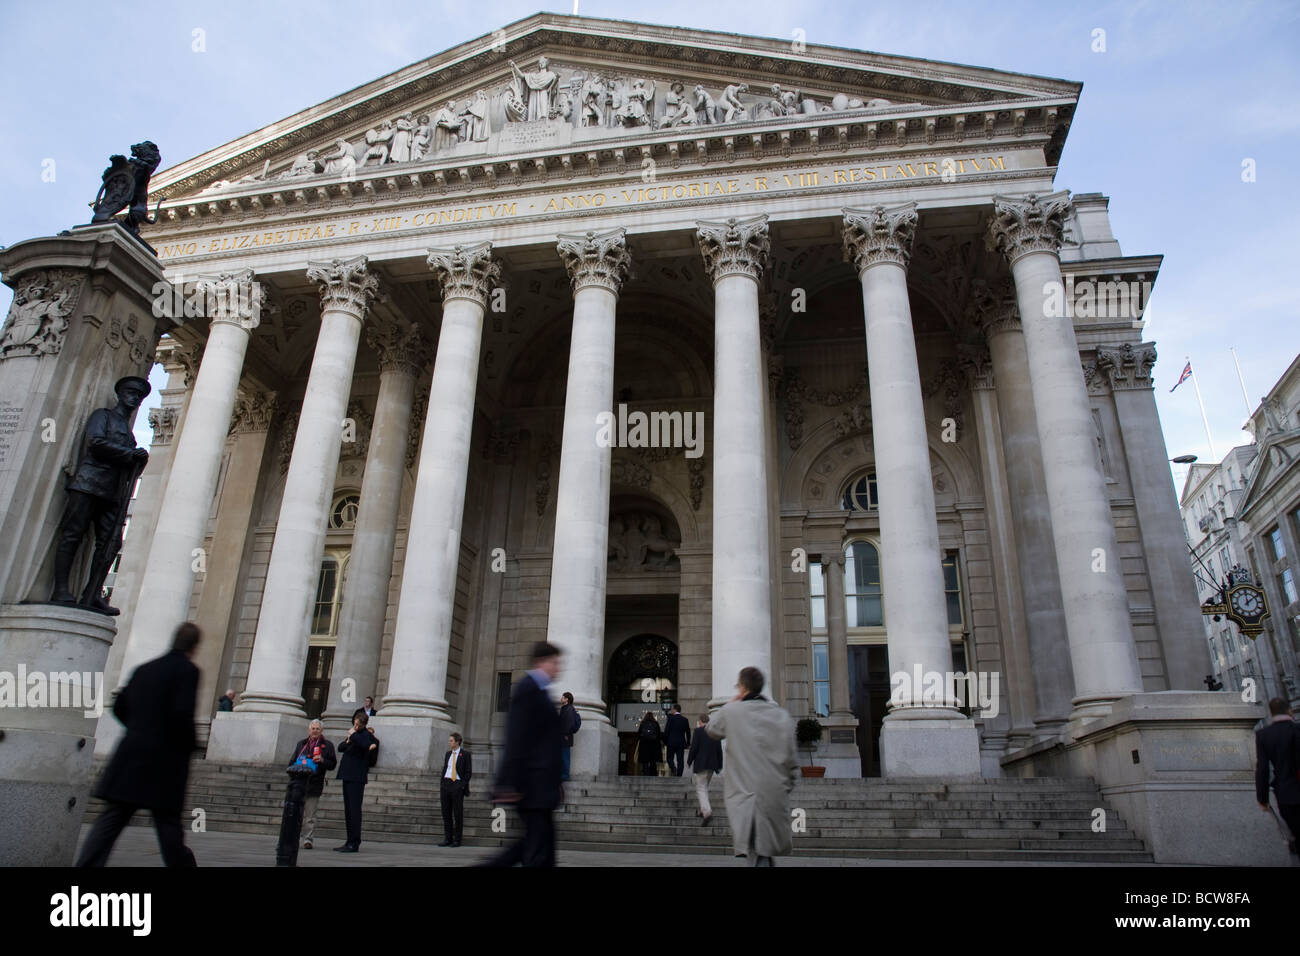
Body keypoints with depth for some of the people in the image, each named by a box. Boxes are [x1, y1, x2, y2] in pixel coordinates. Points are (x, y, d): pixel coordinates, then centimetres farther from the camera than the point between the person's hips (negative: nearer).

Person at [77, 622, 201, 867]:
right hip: (165, 760, -5)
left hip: (131, 755, 5)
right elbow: (182, 714, -18)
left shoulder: (144, 669, 12)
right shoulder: (187, 670, -9)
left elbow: (119, 707, 17)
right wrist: (191, 744, -2)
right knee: (168, 821, 5)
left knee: (111, 818, 5)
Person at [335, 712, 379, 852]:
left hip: (357, 777, -9)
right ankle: (350, 842, 17)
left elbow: (365, 745, -28)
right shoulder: (353, 734, 19)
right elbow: (340, 748, 18)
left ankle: (355, 843, -10)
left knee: (354, 809, -10)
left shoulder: (366, 735, -6)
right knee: (348, 810, 11)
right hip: (347, 776, 9)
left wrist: (353, 735, -16)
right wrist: (347, 742, -2)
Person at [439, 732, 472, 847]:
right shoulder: (447, 754, 14)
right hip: (446, 783, 5)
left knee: (458, 814, -1)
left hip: (457, 785, -5)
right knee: (446, 813, 5)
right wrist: (441, 788, 11)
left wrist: (462, 786, -13)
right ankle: (447, 839, 12)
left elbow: (469, 772, -5)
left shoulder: (465, 754, -3)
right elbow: (444, 771, 16)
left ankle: (457, 840, 6)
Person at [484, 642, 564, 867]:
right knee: (539, 848, -4)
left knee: (536, 840, 12)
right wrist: (511, 784, -23)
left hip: (540, 783, 10)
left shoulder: (538, 690, 18)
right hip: (532, 783, -10)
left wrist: (556, 780, 22)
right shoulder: (527, 688, -12)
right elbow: (516, 739, -19)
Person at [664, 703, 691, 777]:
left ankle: (673, 768, -16)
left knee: (670, 758, 10)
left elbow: (666, 731, -8)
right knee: (680, 760, 7)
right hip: (681, 743, 3)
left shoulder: (671, 718, -8)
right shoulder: (685, 720, 4)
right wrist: (688, 743, 18)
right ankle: (679, 775, 3)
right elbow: (688, 732, 8)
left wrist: (665, 741, 2)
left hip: (671, 743, -3)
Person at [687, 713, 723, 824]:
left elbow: (694, 748, -12)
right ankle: (703, 809, 29)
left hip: (701, 764, -6)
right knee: (704, 786, 21)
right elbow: (719, 750, 8)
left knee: (701, 788, -3)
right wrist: (719, 765, 14)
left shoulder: (698, 731, -10)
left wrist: (689, 761, 0)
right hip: (712, 764, 6)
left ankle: (707, 812, -20)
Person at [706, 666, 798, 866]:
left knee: (757, 857, -4)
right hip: (776, 797, 4)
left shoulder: (732, 711, -6)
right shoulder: (783, 717, 3)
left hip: (746, 797, -3)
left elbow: (712, 730, 15)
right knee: (767, 850, 17)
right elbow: (791, 760, 6)